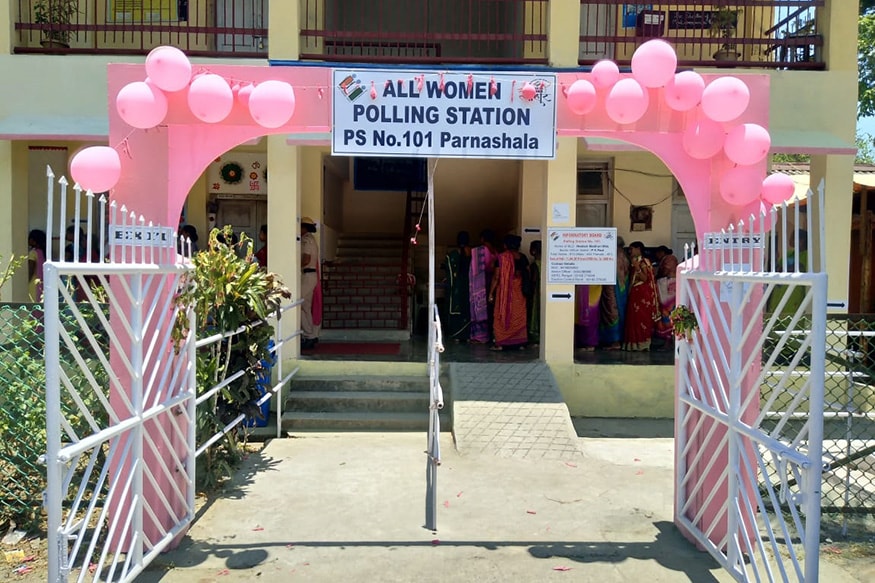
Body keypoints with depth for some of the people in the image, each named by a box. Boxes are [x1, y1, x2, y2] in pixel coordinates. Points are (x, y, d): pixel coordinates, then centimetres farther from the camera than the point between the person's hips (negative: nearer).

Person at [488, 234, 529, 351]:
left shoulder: (502, 257, -10)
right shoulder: (522, 257, 2)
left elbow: (496, 277, -11)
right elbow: (528, 274, 3)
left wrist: (491, 293, -5)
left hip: (504, 291, -4)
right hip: (519, 291, 4)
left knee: (503, 316, 4)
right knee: (519, 316, 11)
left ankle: (500, 343, 3)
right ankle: (520, 342, 14)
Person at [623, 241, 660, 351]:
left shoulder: (644, 262, -9)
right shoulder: (635, 262, 15)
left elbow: (645, 278, -17)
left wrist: (637, 268, -25)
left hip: (642, 294, -9)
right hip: (635, 293, 9)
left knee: (642, 317, -6)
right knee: (634, 317, 7)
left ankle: (643, 343, -2)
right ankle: (635, 343, 10)